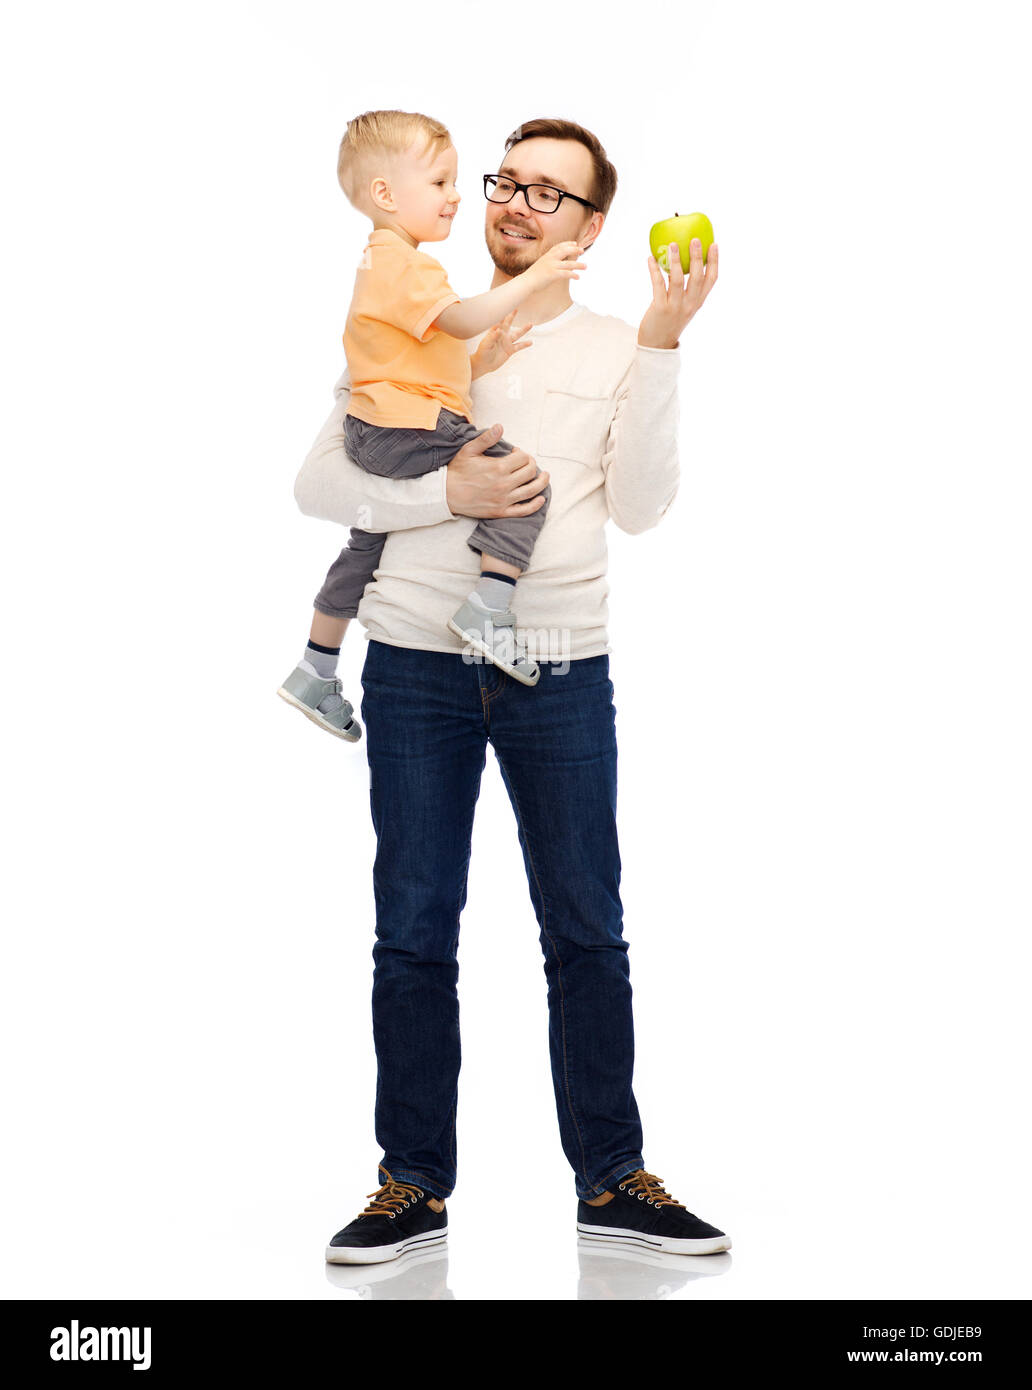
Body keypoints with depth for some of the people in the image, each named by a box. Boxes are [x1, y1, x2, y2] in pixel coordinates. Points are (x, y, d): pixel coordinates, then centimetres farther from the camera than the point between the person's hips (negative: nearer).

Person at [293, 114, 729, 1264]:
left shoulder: (616, 352, 10)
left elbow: (639, 507, -4)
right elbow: (319, 482, 3)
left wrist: (661, 343, -10)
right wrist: (447, 492, -12)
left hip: (563, 669, 0)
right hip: (418, 662, 0)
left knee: (588, 930, 3)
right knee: (414, 929, 2)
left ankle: (612, 1180, 13)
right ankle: (414, 1185, 12)